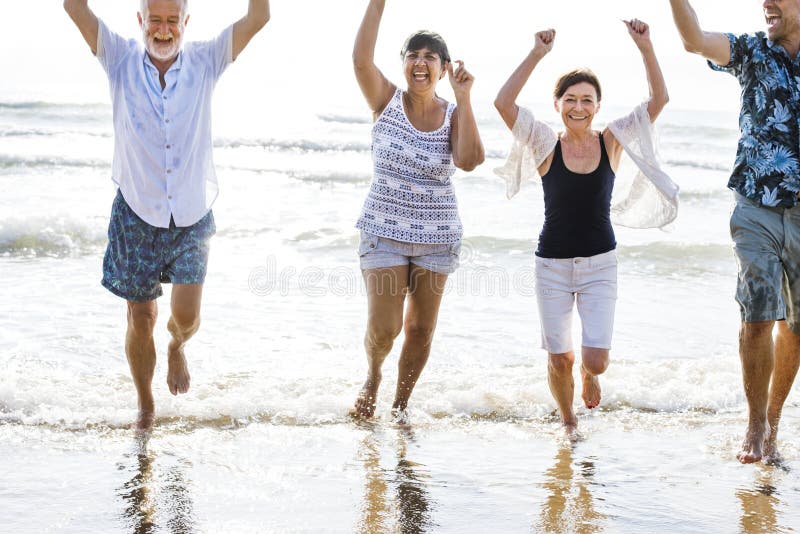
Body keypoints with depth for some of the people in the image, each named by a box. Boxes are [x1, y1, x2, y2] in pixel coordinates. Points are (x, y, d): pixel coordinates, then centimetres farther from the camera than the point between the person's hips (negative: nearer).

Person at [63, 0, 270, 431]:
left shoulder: (205, 61, -4)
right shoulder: (121, 60, -5)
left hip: (192, 215, 0)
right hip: (136, 213, 0)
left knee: (186, 316, -6)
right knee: (140, 319, 8)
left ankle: (177, 347, 33)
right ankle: (145, 406, 32)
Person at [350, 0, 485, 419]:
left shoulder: (454, 114, -2)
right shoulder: (387, 101, -4)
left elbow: (469, 161, -20)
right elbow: (361, 59, -22)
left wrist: (463, 99, -18)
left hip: (437, 238, 2)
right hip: (384, 231, -2)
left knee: (421, 330, 11)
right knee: (383, 329, -8)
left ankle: (401, 405, 32)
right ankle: (373, 375, 27)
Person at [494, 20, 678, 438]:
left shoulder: (611, 141, -1)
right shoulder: (546, 145, -5)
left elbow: (658, 100, -9)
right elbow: (504, 103, -18)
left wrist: (645, 48, -18)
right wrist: (537, 54, -22)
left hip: (600, 262, 1)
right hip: (552, 263, 0)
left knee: (596, 360, -7)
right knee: (559, 359, 4)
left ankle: (588, 373, 32)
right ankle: (568, 421, 35)